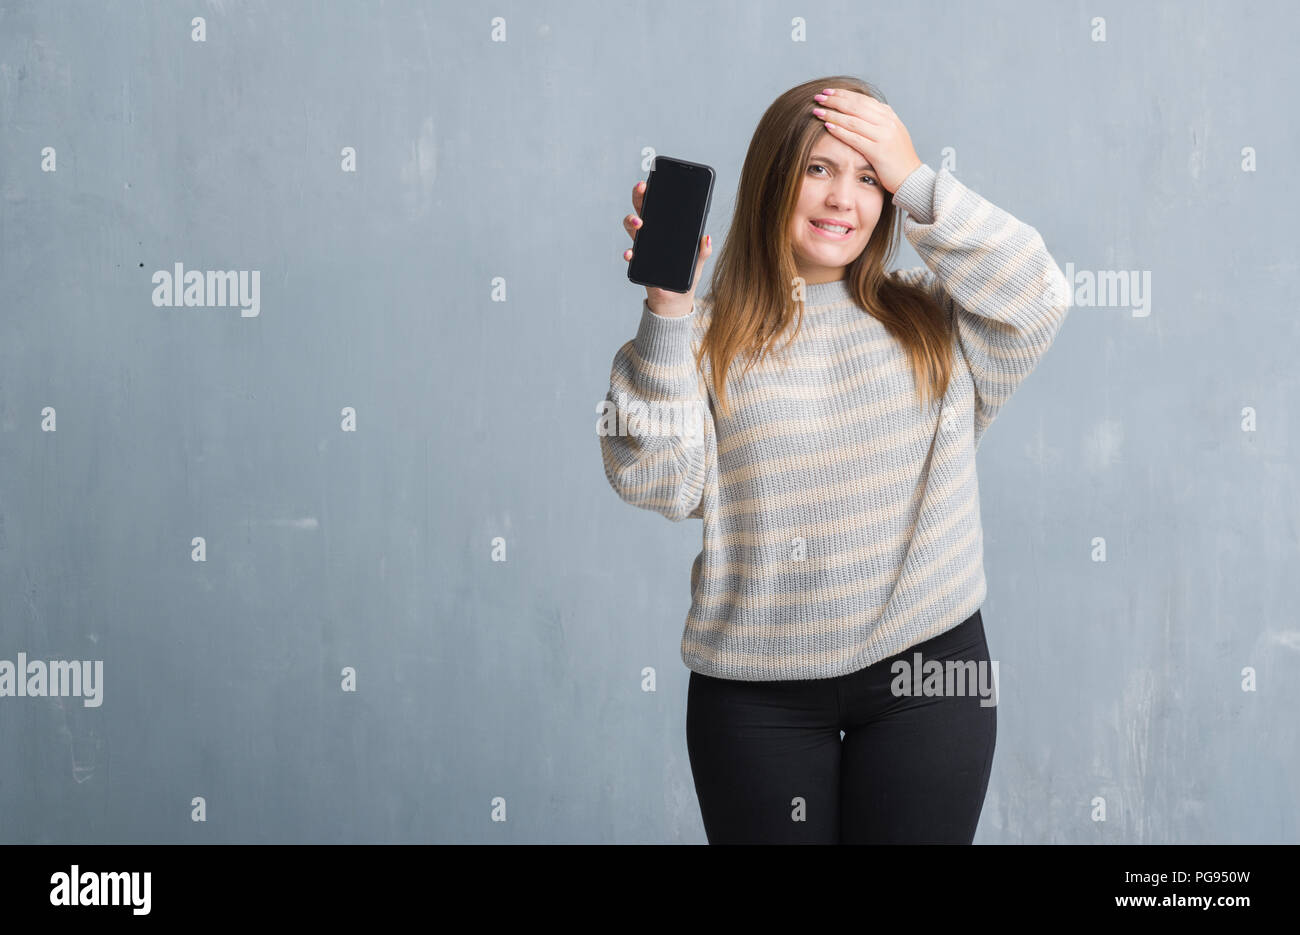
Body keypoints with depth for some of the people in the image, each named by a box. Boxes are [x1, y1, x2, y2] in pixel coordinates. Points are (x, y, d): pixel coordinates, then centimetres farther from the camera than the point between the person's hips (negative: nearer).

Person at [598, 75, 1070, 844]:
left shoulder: (932, 322, 6)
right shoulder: (710, 337, -2)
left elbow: (1039, 301, -9)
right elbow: (659, 484, -10)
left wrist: (916, 179, -8)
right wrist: (665, 312, -17)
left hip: (928, 669, 2)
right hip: (757, 690, -2)